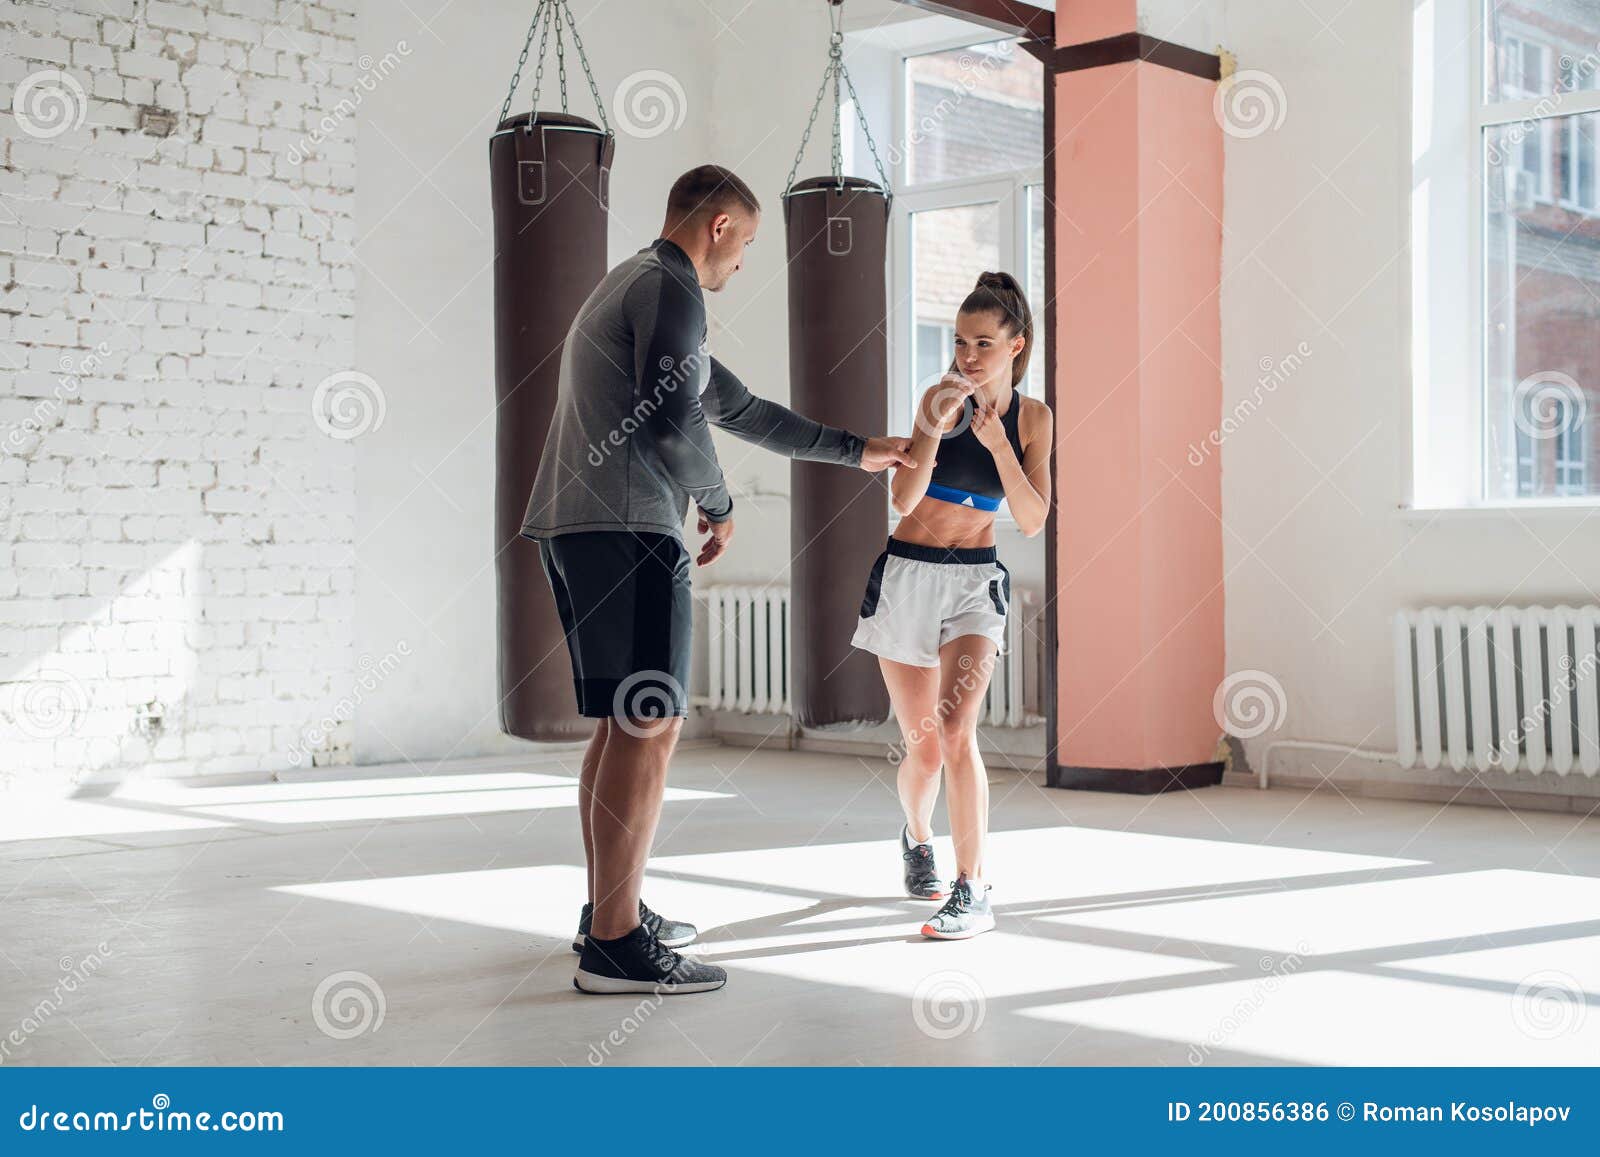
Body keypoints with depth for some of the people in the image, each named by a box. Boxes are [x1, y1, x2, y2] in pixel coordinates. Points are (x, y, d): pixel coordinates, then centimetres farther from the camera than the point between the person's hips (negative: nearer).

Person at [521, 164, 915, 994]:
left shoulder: (630, 286, 28)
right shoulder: (670, 287, -5)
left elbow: (738, 408, 30)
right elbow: (674, 419, -18)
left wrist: (856, 452, 33)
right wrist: (719, 504, 0)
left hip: (575, 529, 11)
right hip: (627, 529, -11)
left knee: (622, 724, 14)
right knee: (649, 726, -11)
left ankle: (607, 910, 20)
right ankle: (616, 943, -13)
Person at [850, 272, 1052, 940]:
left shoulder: (1032, 418, 1)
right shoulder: (942, 397, -6)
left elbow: (1032, 521, -6)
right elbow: (904, 498, -14)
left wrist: (997, 442, -16)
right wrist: (934, 429, -27)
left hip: (976, 581, 1)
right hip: (908, 577, 0)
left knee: (956, 732, -19)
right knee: (923, 746, 6)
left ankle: (973, 893, -15)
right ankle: (917, 836, 38)